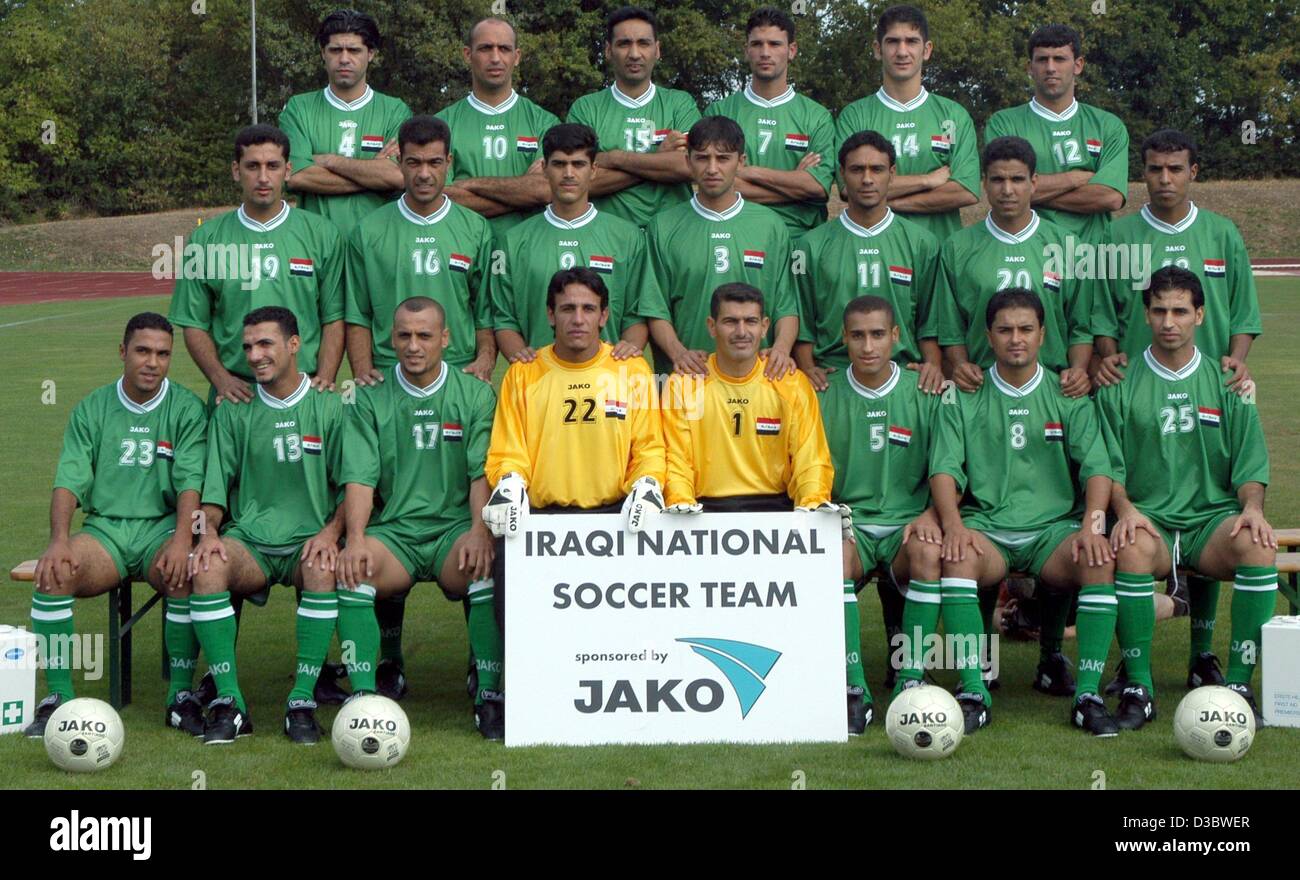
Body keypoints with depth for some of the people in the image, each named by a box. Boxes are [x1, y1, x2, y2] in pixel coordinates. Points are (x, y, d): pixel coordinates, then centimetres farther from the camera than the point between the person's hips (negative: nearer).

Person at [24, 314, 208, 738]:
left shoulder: (187, 409, 3)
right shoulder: (91, 409, 9)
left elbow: (191, 482, -8)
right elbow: (69, 480, 0)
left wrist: (182, 539, -27)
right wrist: (58, 540, -18)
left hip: (163, 525, -2)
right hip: (105, 528, 2)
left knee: (187, 572, -35)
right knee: (54, 572, -28)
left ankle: (181, 695, -22)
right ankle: (58, 696, -18)